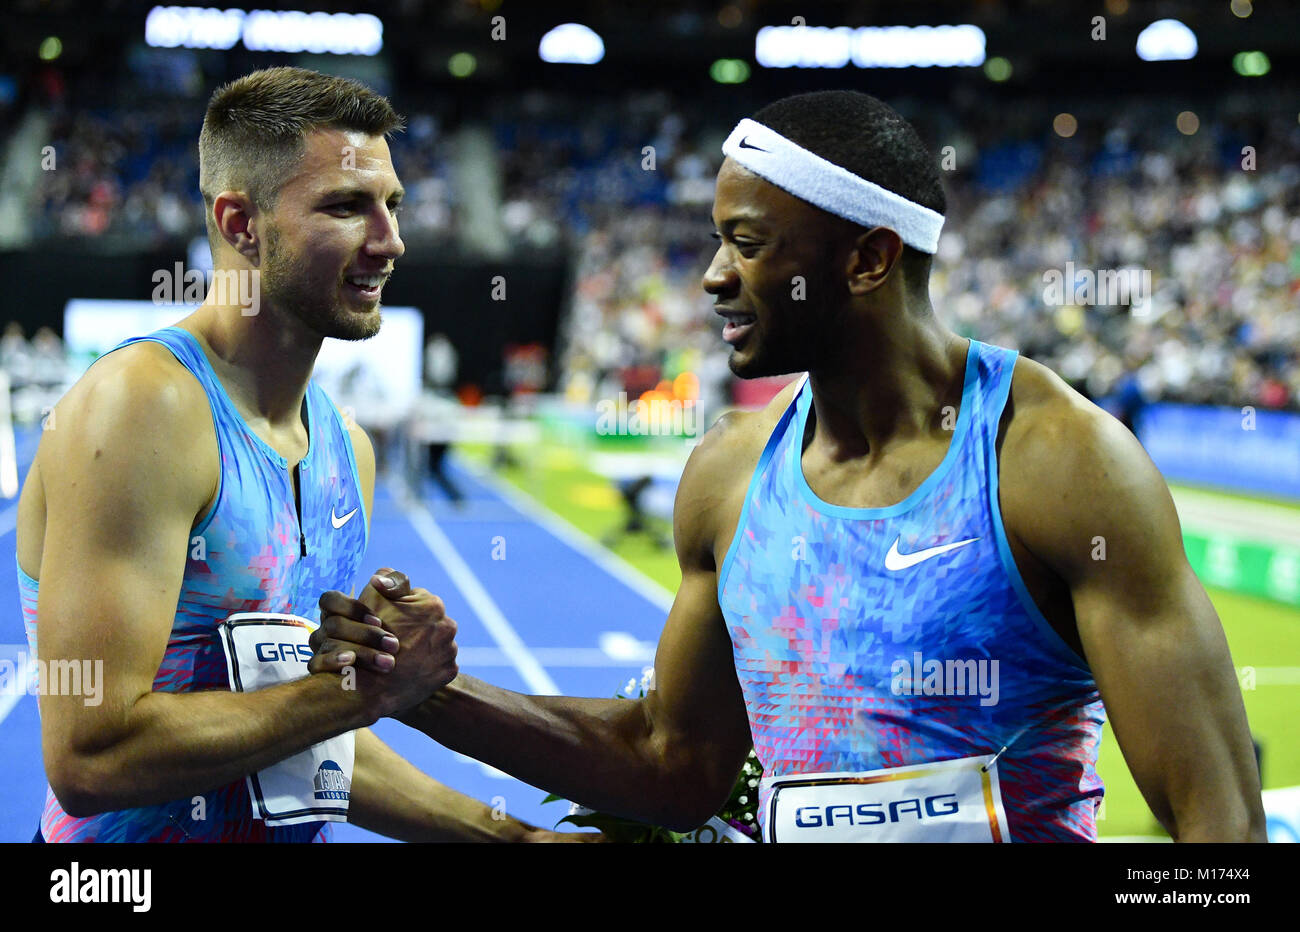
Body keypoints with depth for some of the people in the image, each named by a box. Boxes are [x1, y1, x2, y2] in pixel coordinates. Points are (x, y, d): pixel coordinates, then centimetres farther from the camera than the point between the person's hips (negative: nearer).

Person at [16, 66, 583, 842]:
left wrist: (515, 836, 8)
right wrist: (367, 685, -20)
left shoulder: (348, 449, 7)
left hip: (297, 836, 7)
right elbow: (89, 756, -25)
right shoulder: (143, 406, -18)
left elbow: (317, 753, 13)